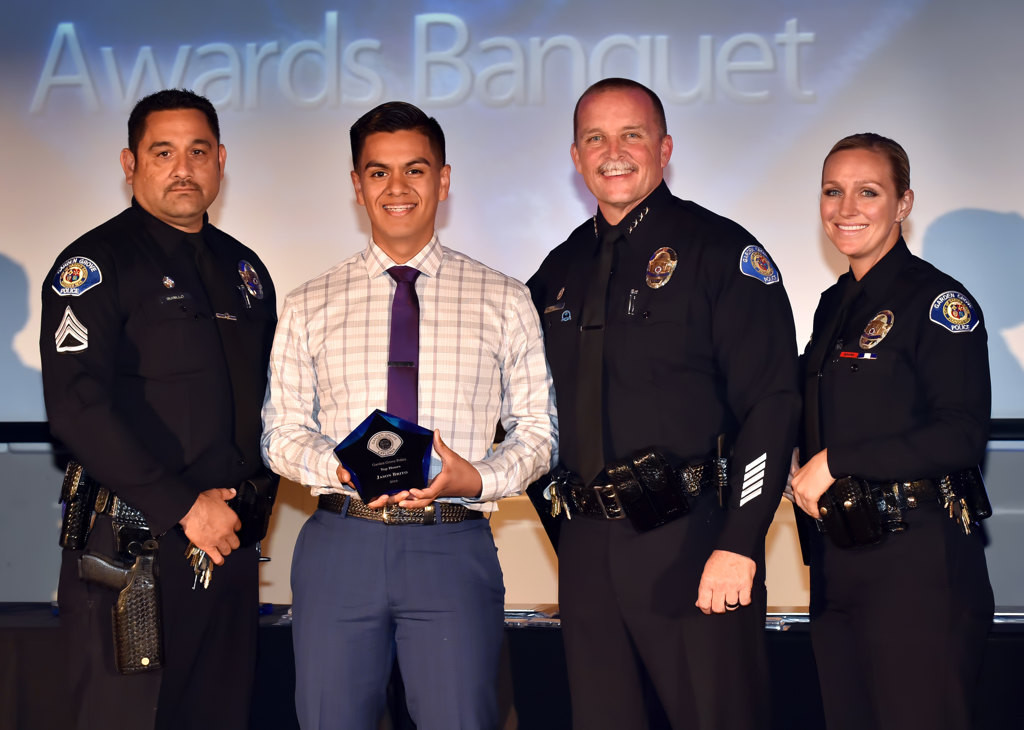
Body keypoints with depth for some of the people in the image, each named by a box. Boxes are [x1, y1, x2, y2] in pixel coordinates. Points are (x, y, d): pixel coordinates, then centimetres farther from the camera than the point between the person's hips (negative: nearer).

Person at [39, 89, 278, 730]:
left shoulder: (245, 269, 15)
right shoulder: (95, 264, -5)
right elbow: (76, 406, -16)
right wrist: (184, 507, -17)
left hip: (229, 538, 6)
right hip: (132, 540, -6)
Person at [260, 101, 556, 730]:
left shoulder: (504, 301, 7)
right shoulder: (309, 308, 10)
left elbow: (539, 429, 8)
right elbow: (281, 431, 10)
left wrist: (478, 477, -12)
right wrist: (338, 466, -11)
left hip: (454, 549, -1)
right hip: (340, 543, 1)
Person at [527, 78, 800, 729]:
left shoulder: (721, 251, -4)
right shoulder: (561, 271, 14)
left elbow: (772, 403, -11)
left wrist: (739, 546, -17)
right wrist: (560, 513, 12)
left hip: (693, 548, -5)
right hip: (586, 552, 6)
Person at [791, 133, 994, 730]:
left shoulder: (939, 300, -8)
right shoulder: (835, 305, 16)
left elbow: (963, 434, -17)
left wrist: (837, 461, -16)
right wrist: (805, 473, 4)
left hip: (919, 563, -8)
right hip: (839, 557, 8)